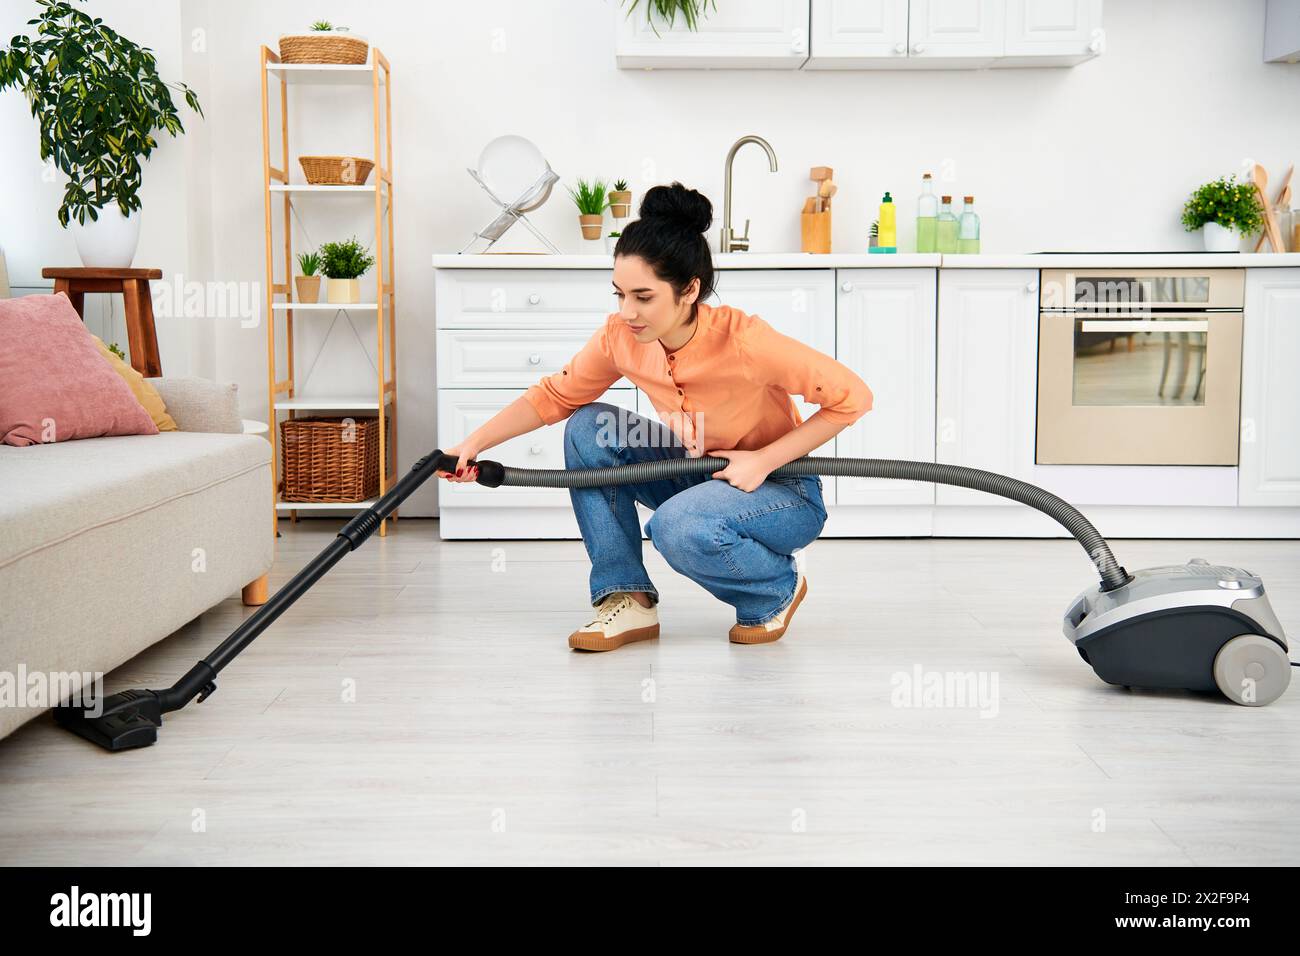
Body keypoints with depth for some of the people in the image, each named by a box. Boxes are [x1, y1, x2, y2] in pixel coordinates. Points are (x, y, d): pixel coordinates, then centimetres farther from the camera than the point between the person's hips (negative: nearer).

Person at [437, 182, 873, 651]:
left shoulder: (743, 340, -31)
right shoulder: (620, 336, -14)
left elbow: (853, 397, -23)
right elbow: (554, 396, 0)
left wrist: (763, 460, -25)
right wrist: (473, 444, -10)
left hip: (782, 489, -6)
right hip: (700, 475, 6)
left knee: (680, 526, -35)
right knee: (589, 428, -13)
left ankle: (778, 589, -2)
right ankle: (628, 599, -7)